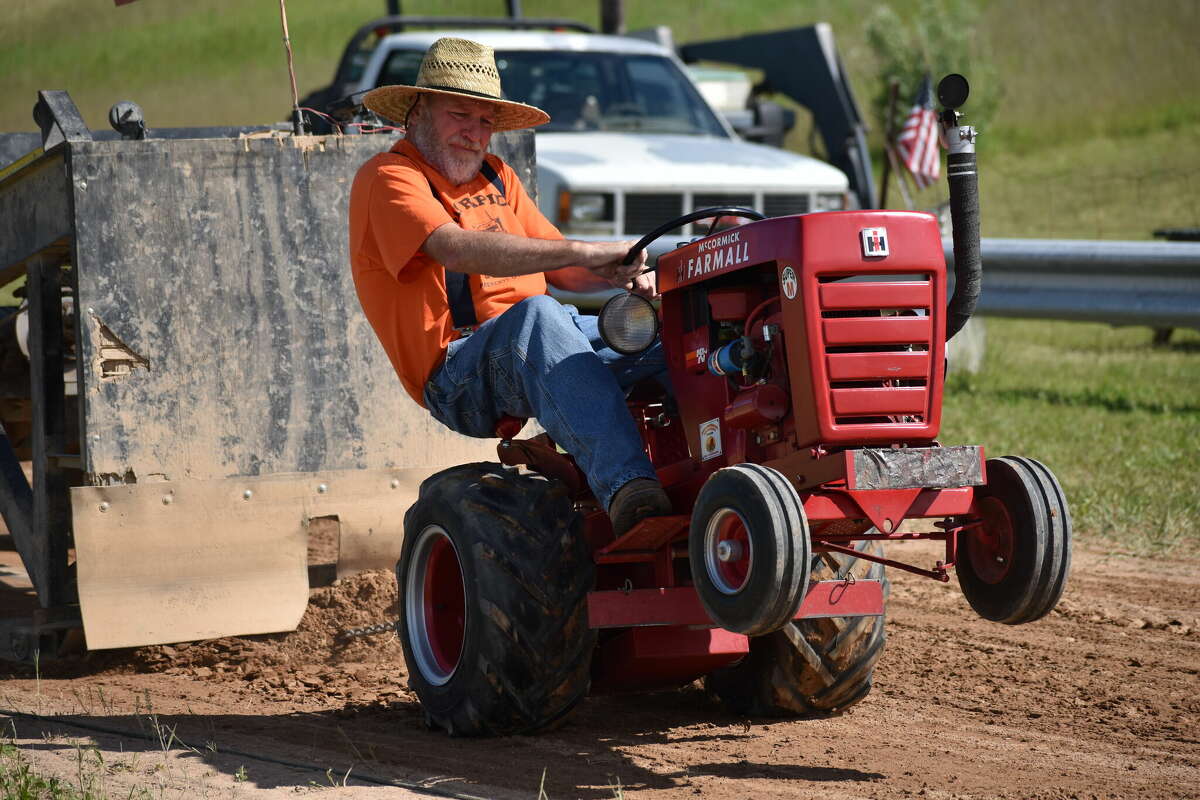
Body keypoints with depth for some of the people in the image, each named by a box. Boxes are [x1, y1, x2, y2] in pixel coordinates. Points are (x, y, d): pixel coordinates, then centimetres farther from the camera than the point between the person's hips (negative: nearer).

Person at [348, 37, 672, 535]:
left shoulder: (495, 177, 25)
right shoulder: (387, 179, -3)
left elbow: (557, 270, 22)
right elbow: (459, 249, -22)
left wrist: (624, 274, -1)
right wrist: (583, 252, -29)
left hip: (543, 340, 8)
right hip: (456, 374, -8)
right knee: (538, 316, -39)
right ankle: (628, 489, -57)